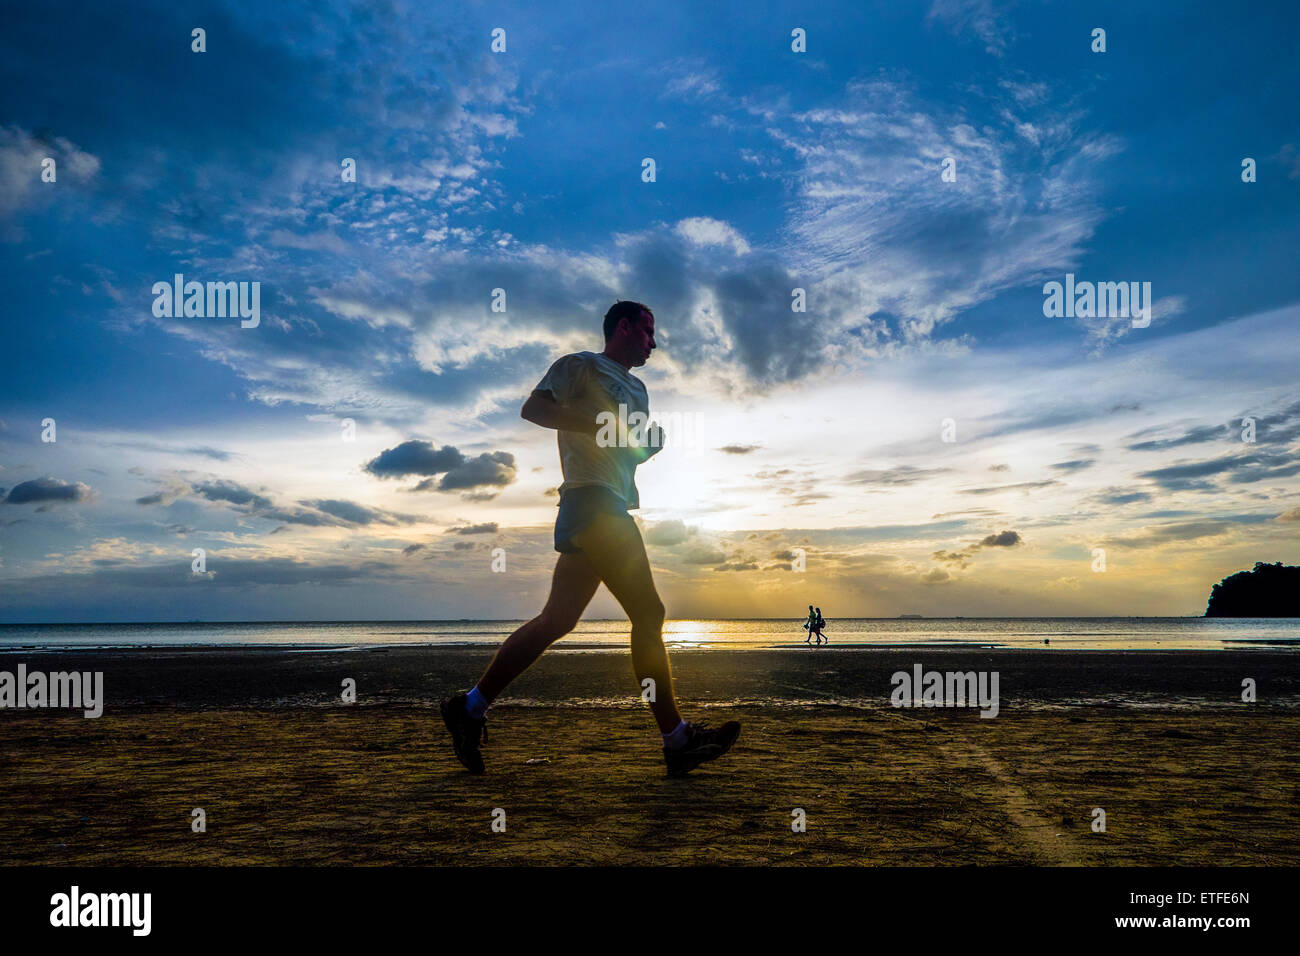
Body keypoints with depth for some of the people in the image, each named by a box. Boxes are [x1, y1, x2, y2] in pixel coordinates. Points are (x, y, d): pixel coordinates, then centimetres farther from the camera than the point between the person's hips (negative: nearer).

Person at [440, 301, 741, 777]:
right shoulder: (581, 367, 1)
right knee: (647, 613, -10)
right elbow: (533, 408, -12)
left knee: (558, 620, 7)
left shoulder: (636, 388, 28)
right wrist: (599, 425, -18)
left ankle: (471, 707, 13)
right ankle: (677, 738, -4)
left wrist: (651, 443, 9)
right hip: (592, 500, -9)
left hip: (612, 509, 9)